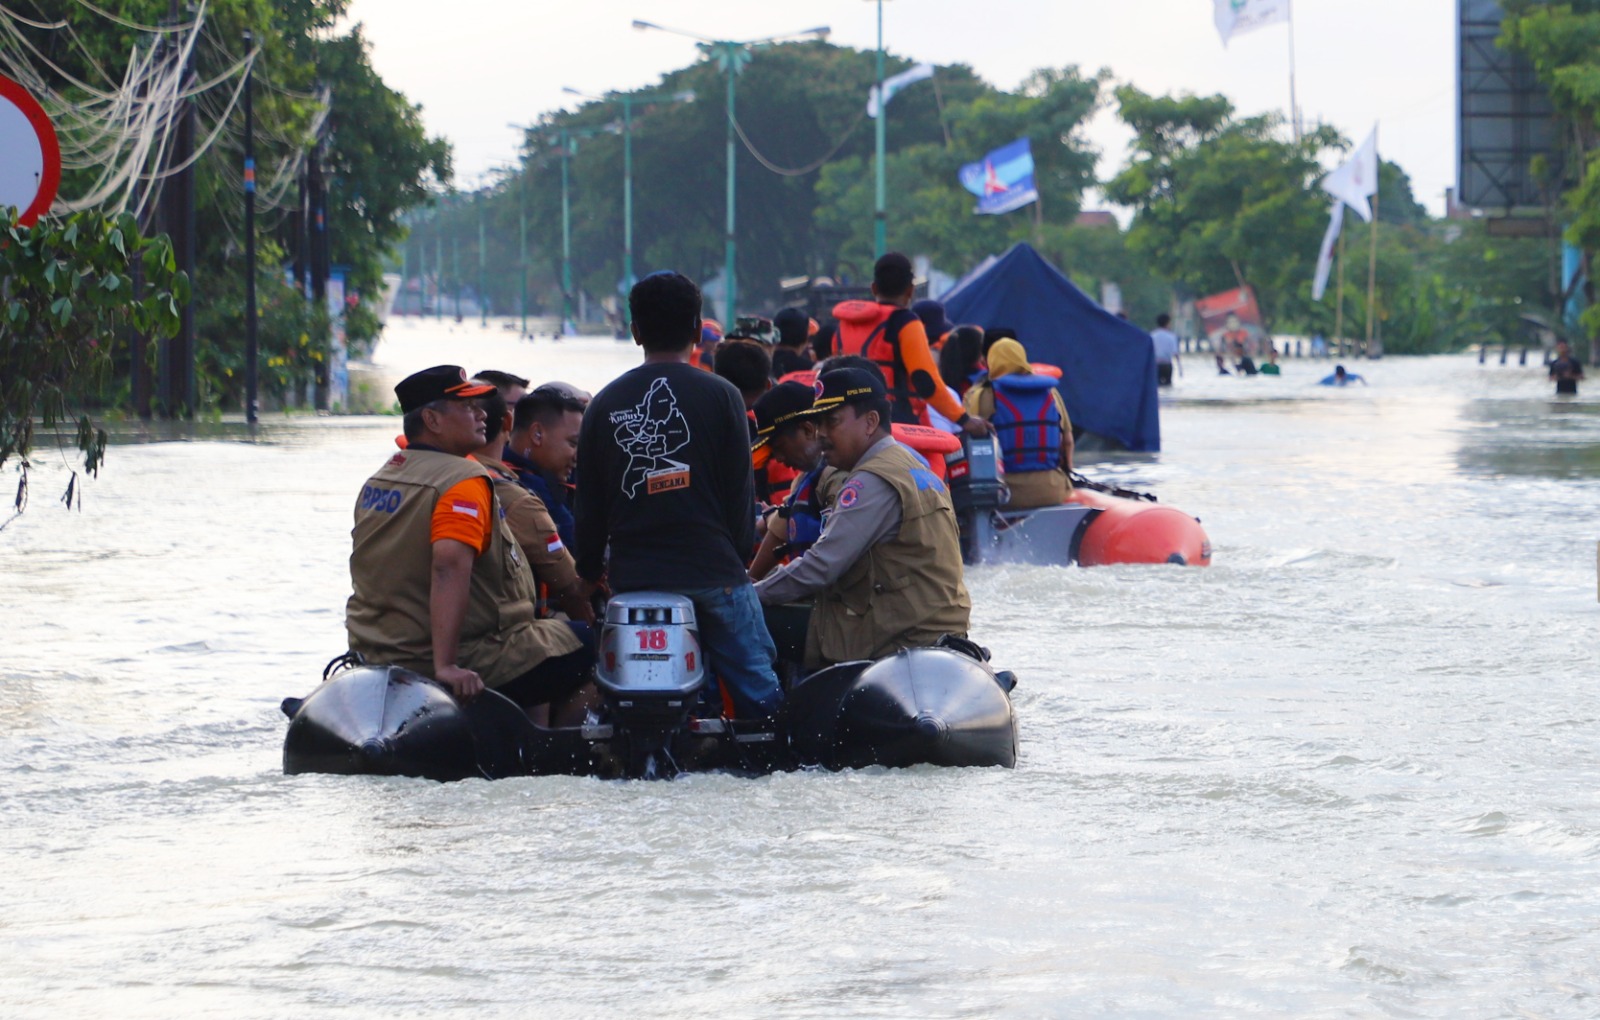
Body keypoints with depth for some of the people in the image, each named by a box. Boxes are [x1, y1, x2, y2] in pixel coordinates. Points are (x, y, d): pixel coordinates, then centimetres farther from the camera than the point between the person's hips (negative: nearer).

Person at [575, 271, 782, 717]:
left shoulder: (605, 404, 6)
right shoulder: (720, 396, -4)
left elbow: (589, 500, 9)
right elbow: (739, 487, -2)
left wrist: (589, 568, 22)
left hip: (631, 578, 3)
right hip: (712, 571, -3)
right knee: (757, 691, 1)